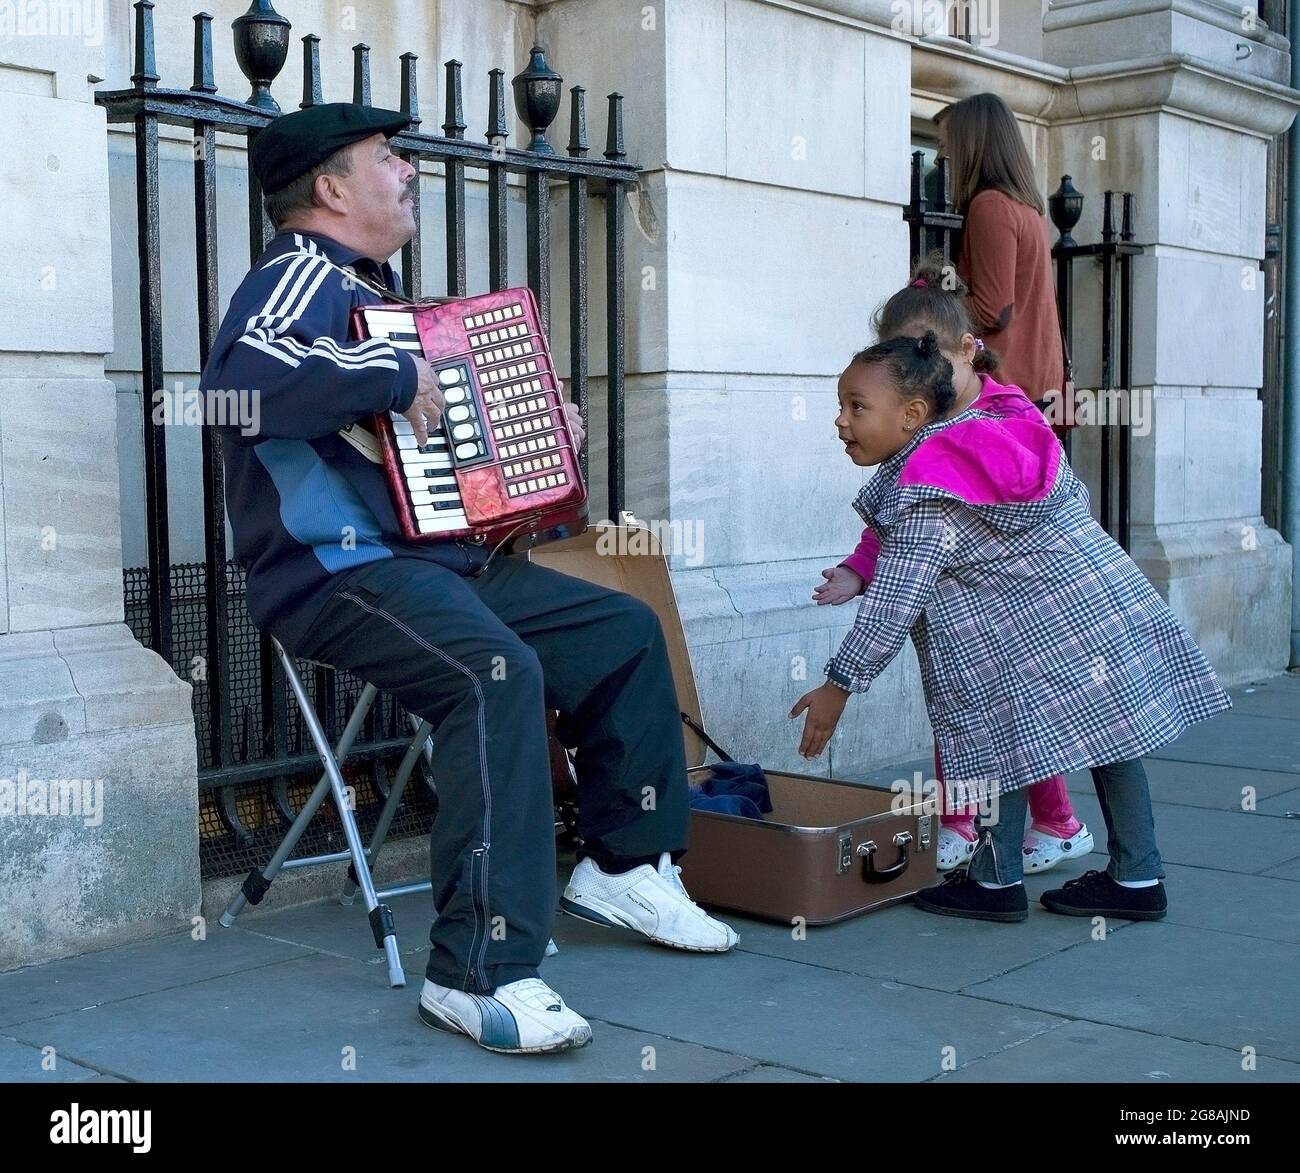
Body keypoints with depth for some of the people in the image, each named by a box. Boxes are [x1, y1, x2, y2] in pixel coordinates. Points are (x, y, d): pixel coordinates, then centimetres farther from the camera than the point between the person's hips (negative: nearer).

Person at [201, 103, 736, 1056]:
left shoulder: (373, 288, 20)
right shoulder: (305, 274, -10)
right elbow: (244, 373, -33)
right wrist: (397, 373, -25)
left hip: (439, 555, 10)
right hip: (337, 572, -10)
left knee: (627, 630, 11)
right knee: (498, 671, -35)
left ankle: (625, 866, 19)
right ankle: (481, 972, -31)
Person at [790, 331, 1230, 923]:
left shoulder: (924, 502, -16)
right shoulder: (987, 431, 10)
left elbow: (891, 608, -18)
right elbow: (1075, 493, 20)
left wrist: (839, 685, -10)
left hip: (1038, 634, -10)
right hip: (1114, 599, 10)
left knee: (995, 739, 4)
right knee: (1110, 735, 15)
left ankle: (996, 881, 13)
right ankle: (1138, 878, 25)